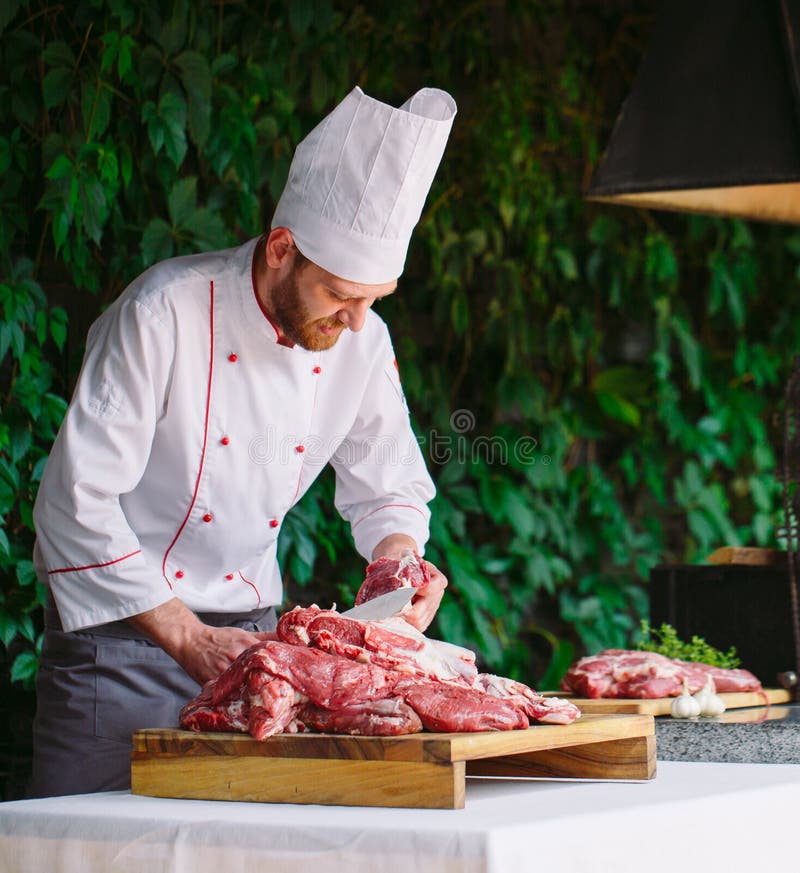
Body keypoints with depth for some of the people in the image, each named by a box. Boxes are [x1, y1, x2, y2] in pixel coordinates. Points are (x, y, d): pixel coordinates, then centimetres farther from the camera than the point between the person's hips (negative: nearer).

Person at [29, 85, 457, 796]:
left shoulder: (364, 342, -1)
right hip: (119, 639, -5)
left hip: (249, 634, 5)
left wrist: (400, 555, -10)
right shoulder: (167, 312, -19)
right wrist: (188, 638, -23)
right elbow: (77, 503, -20)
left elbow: (389, 490, 14)